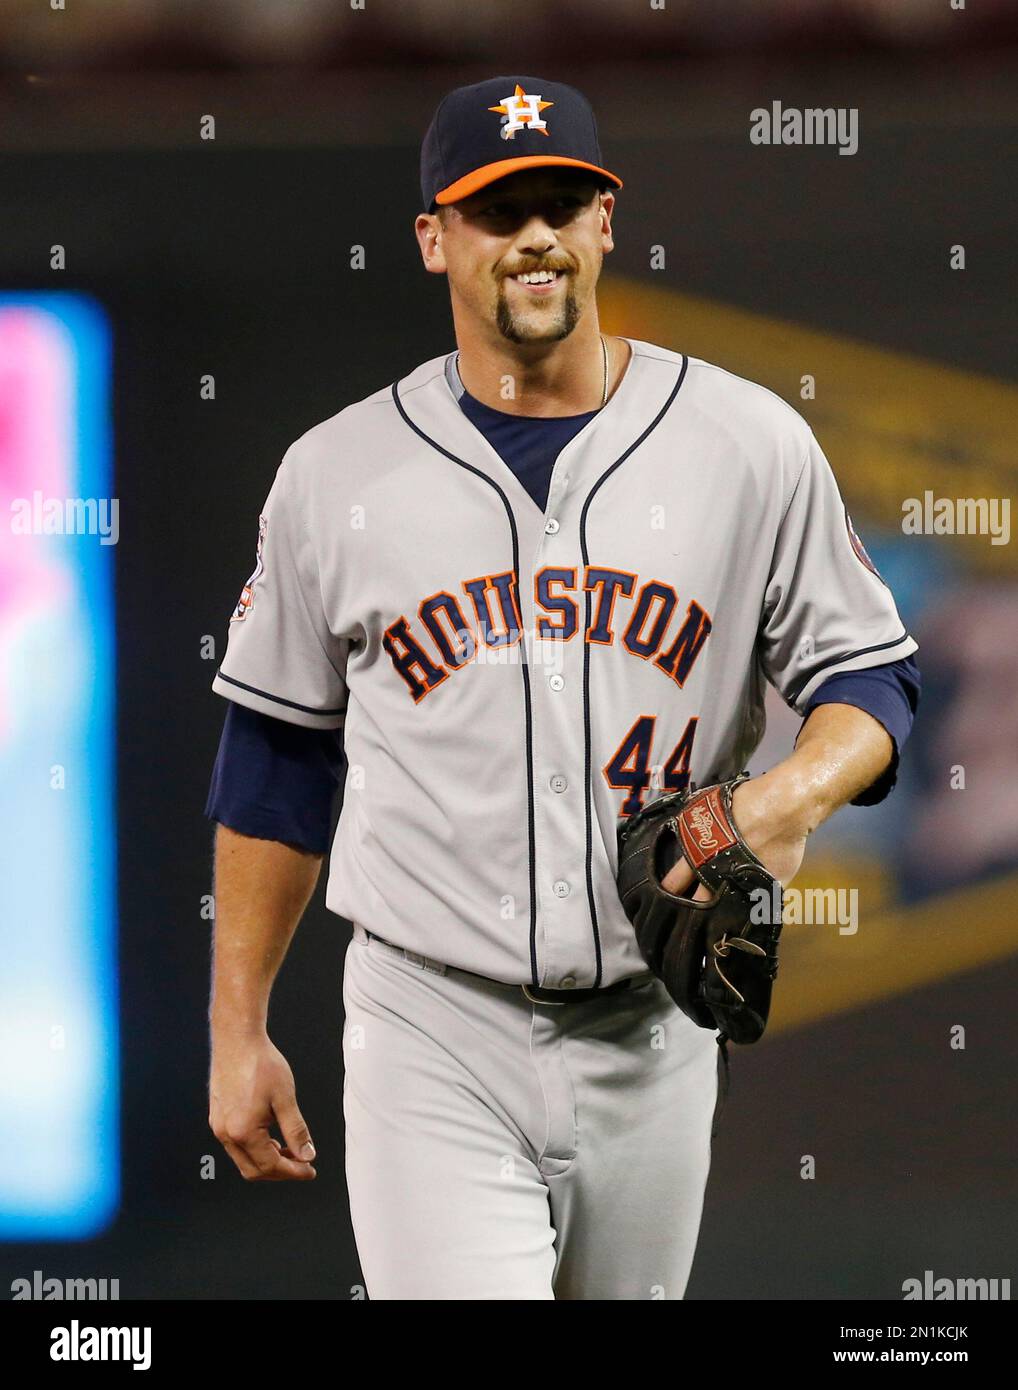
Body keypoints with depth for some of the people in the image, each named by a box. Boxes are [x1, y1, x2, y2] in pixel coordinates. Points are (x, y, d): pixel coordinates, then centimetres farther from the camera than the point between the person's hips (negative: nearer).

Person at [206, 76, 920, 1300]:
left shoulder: (749, 445, 2)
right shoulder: (336, 473, 3)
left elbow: (867, 678, 6)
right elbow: (275, 764, 10)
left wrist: (795, 794, -18)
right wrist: (237, 1033, 8)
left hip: (648, 1044, 2)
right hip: (430, 1045, -2)